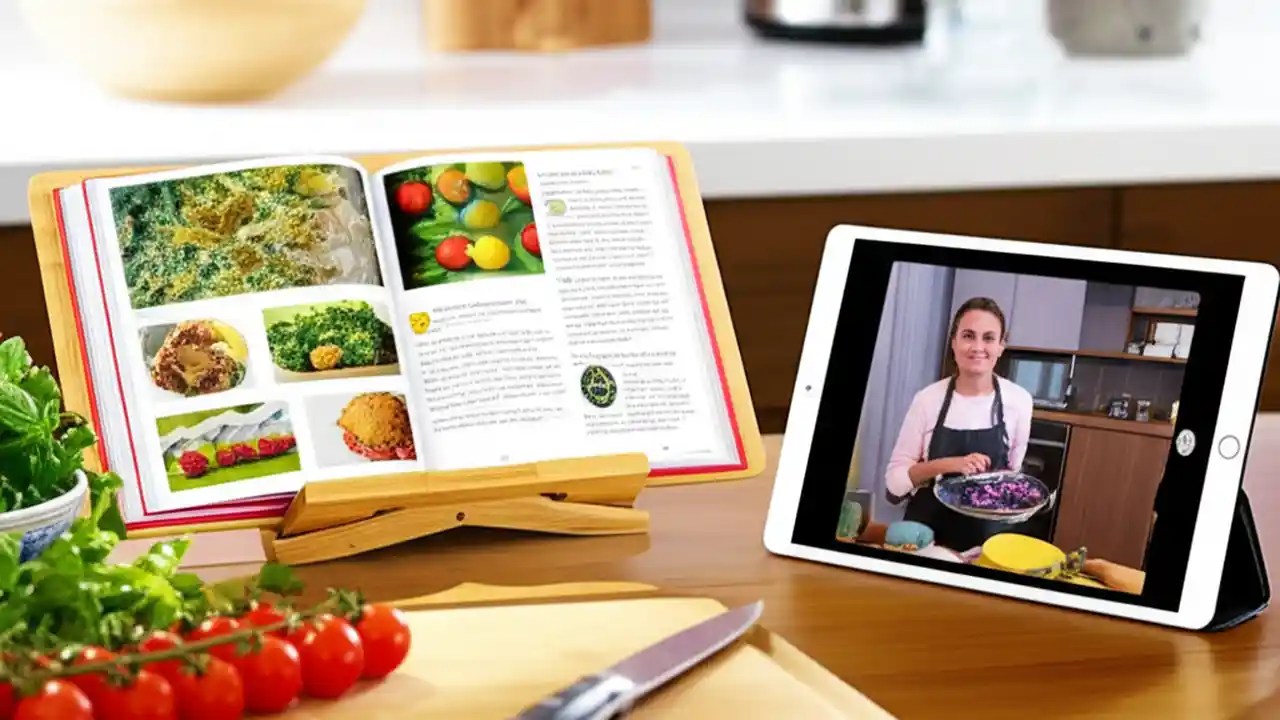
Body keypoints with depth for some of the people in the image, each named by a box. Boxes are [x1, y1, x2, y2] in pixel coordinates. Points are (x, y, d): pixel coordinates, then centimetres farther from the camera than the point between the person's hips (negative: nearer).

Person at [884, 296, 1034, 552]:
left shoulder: (1018, 401, -6)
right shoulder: (928, 398, -10)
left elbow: (1013, 471, 9)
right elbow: (895, 478, -8)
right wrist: (947, 465, -20)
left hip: (988, 534, 1)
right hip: (928, 529, -1)